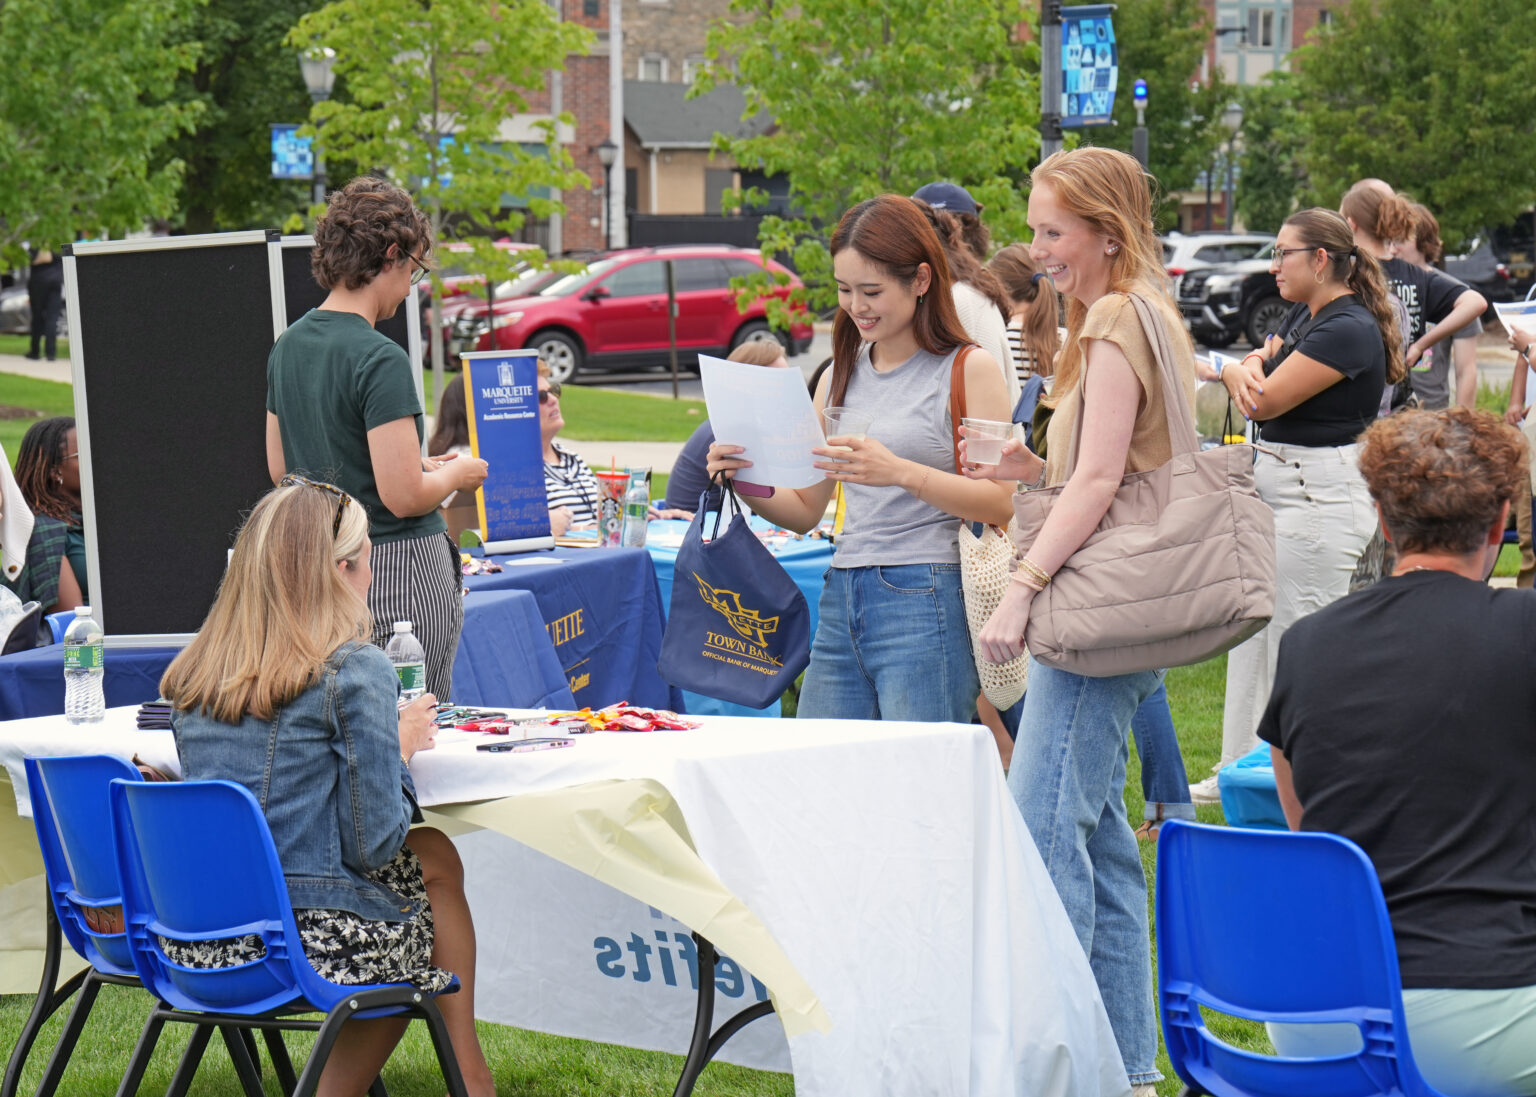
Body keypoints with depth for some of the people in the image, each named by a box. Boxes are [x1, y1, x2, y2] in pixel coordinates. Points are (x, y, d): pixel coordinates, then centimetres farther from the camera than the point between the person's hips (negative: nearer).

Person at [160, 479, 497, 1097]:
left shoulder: (193, 674, 7)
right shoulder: (355, 670, -12)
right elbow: (372, 844, -12)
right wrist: (400, 748, 6)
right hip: (312, 942, -7)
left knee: (433, 858, 25)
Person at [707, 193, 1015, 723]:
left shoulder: (970, 370, -1)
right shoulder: (842, 374, 17)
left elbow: (1004, 504, -12)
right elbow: (805, 509, 19)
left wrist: (900, 472, -25)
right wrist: (745, 479, -2)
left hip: (925, 602, -6)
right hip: (842, 601, 6)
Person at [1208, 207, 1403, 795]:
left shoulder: (1347, 330, -18)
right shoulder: (1304, 315, 13)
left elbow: (1266, 401, -20)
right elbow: (1250, 372, 13)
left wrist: (1253, 374, 2)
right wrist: (1243, 371, -11)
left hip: (1319, 497, -10)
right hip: (1272, 485, 10)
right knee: (1250, 631, 15)